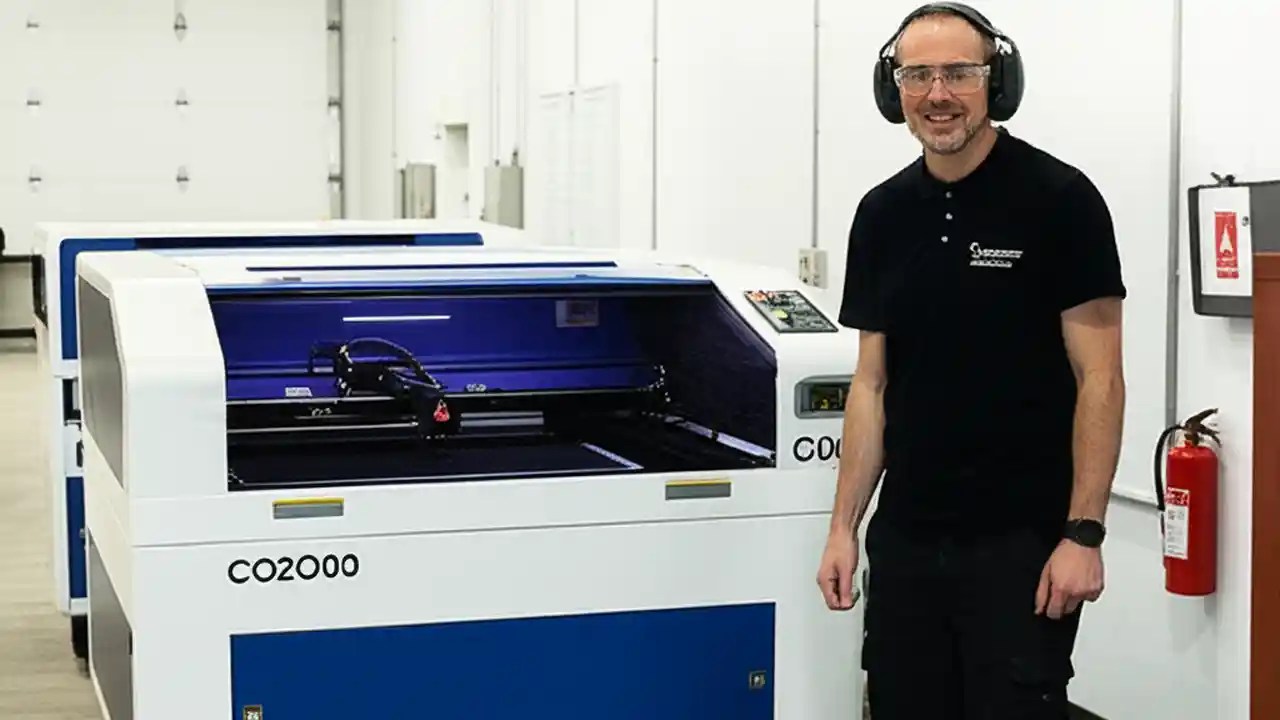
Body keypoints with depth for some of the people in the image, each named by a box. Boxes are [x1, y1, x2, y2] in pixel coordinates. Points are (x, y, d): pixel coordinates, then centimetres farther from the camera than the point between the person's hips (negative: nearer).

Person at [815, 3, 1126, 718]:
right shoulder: (882, 214, 7)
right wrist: (844, 525, 5)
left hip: (1022, 539, -5)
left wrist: (1084, 533, -15)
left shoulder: (1059, 199, -8)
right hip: (905, 539, 5)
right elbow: (872, 384, 10)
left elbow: (1100, 379, -9)